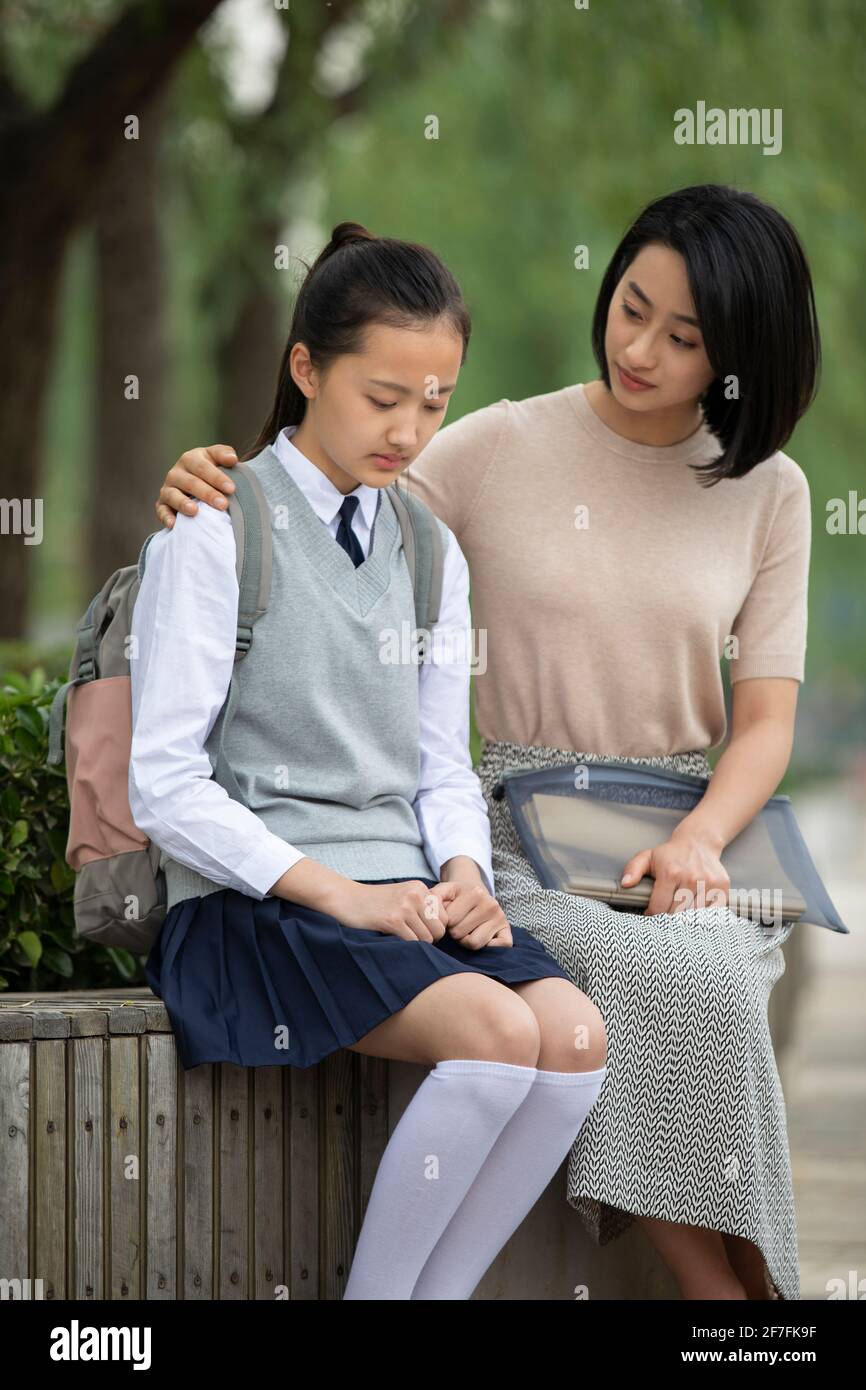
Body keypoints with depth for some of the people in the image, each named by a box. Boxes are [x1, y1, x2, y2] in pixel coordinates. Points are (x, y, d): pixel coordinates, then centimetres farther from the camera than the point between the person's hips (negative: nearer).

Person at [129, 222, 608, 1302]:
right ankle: (376, 1293, -16)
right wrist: (334, 890, -17)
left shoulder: (432, 553, 16)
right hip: (253, 896, -6)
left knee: (577, 1038, -23)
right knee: (499, 1033, -30)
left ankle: (437, 1292, -12)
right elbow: (163, 783, -10)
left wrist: (462, 870, -5)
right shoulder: (215, 532, -4)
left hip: (405, 892, 6)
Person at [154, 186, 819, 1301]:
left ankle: (721, 1276, -26)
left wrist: (700, 839, -15)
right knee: (680, 982, -32)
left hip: (686, 824, 1)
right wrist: (212, 495, -16)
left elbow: (765, 721, 5)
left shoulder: (766, 491, 8)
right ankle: (729, 1288, -24)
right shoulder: (502, 448, 3)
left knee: (691, 981, -34)